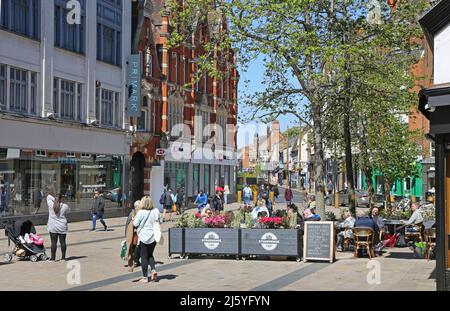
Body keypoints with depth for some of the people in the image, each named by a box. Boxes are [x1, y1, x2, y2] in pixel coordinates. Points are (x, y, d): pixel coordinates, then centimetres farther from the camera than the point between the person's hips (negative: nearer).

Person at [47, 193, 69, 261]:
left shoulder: (51, 205, -6)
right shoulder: (65, 206, -6)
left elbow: (48, 196, 9)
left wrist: (54, 199, -1)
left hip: (53, 227, 0)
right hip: (62, 227, 0)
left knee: (53, 242, 1)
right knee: (62, 242, 5)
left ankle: (53, 257, 3)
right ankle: (63, 257, 9)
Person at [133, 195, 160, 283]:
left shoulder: (140, 212, -15)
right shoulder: (156, 211, -2)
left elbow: (135, 224, -10)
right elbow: (159, 222, 9)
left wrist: (133, 220, 10)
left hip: (143, 237, -4)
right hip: (153, 237, 4)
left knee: (144, 257, 5)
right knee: (150, 255, 21)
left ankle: (145, 277, 9)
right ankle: (153, 270, -1)